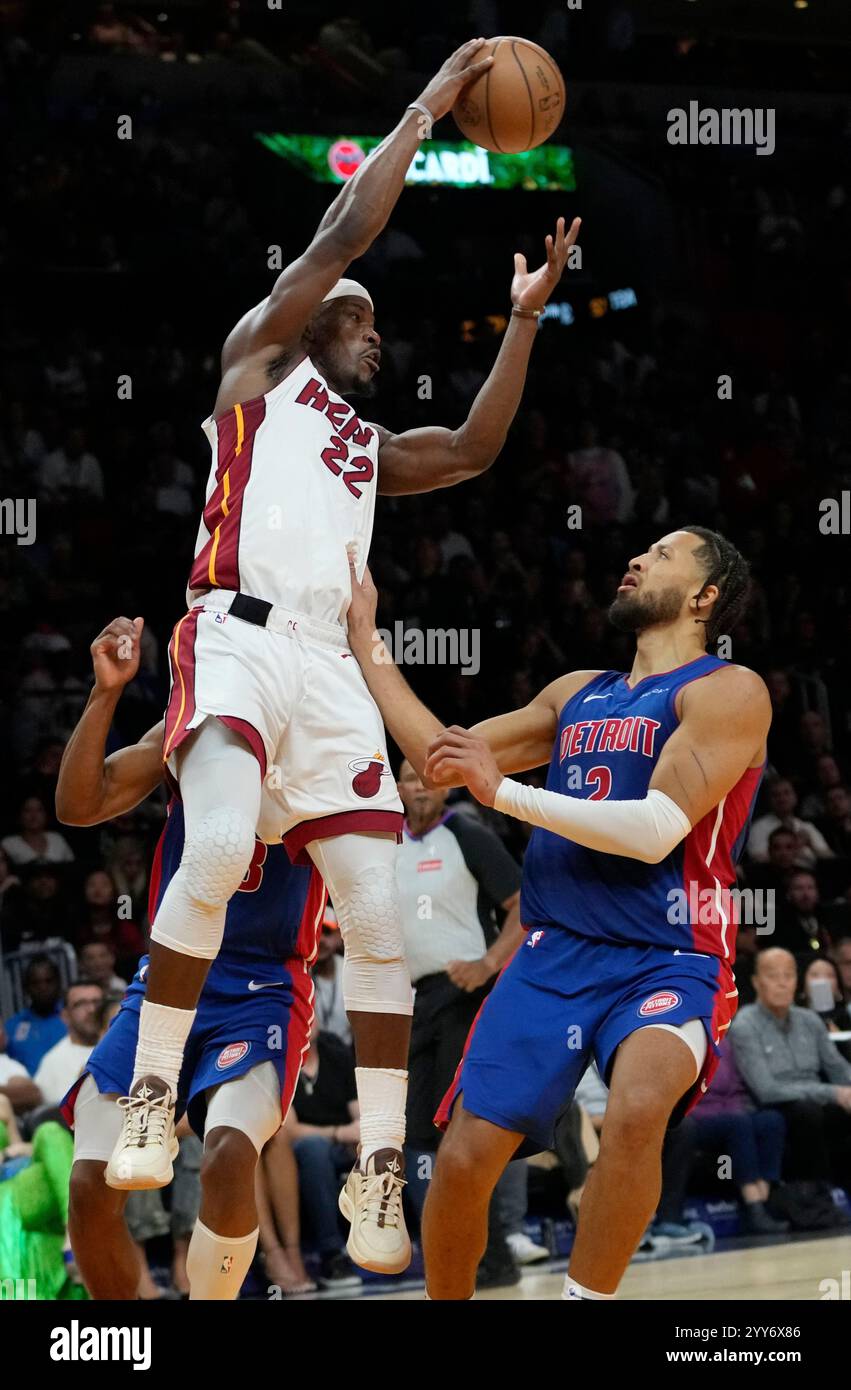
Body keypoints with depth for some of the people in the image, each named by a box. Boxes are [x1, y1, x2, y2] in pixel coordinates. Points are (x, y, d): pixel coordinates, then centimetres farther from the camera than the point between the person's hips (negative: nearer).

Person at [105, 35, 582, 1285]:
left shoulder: (372, 447, 30)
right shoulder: (259, 359, 12)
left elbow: (476, 449, 21)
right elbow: (343, 233, 5)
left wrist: (525, 317, 21)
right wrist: (431, 105, 9)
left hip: (329, 667, 7)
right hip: (237, 642, -7)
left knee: (377, 919, -2)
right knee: (219, 850, -31)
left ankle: (380, 1175, 4)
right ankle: (149, 1101, -18)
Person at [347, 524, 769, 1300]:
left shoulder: (728, 692, -5)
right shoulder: (579, 694, 18)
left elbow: (656, 830, -17)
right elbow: (442, 755, 23)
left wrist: (504, 791, -15)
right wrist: (364, 638, 22)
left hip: (665, 965, -6)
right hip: (554, 959, 6)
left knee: (638, 1107, -36)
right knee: (462, 1162, -4)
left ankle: (585, 1298, -22)